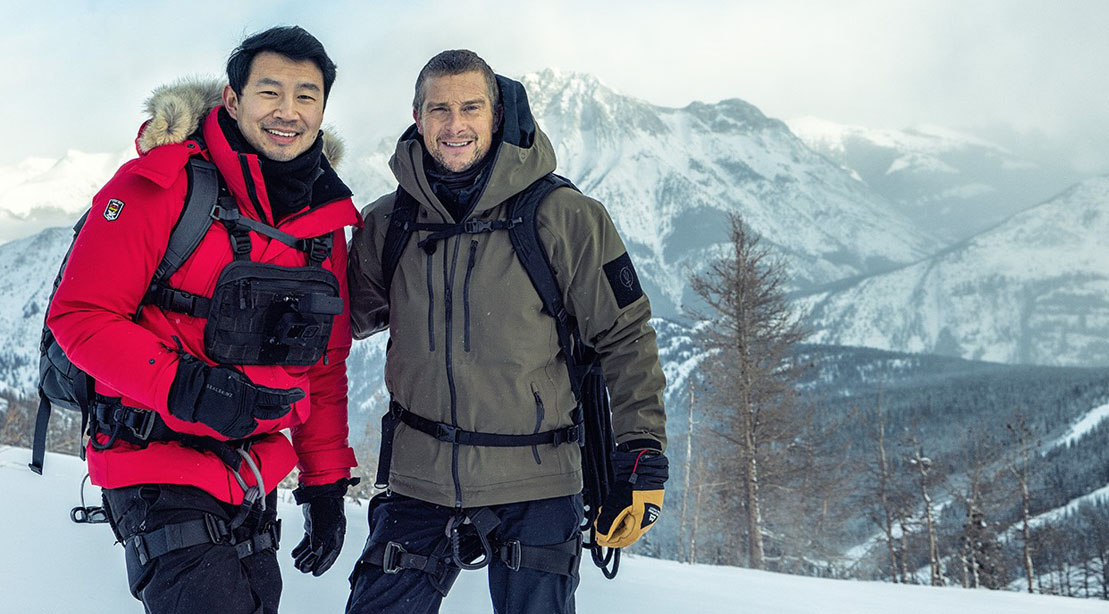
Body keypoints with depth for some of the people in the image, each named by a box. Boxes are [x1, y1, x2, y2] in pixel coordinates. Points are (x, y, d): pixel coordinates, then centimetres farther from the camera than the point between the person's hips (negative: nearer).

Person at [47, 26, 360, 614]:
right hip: (160, 471, -6)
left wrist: (326, 485, 12)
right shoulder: (158, 186, -11)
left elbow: (325, 366, 14)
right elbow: (79, 316, -13)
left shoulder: (328, 221, 7)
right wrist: (183, 388, -25)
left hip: (254, 474, 6)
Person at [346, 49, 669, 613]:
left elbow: (625, 338, -2)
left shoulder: (563, 218, -7)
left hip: (536, 489, -2)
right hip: (419, 482, 3)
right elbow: (347, 317, 19)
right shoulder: (386, 224, 3)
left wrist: (641, 451, -7)